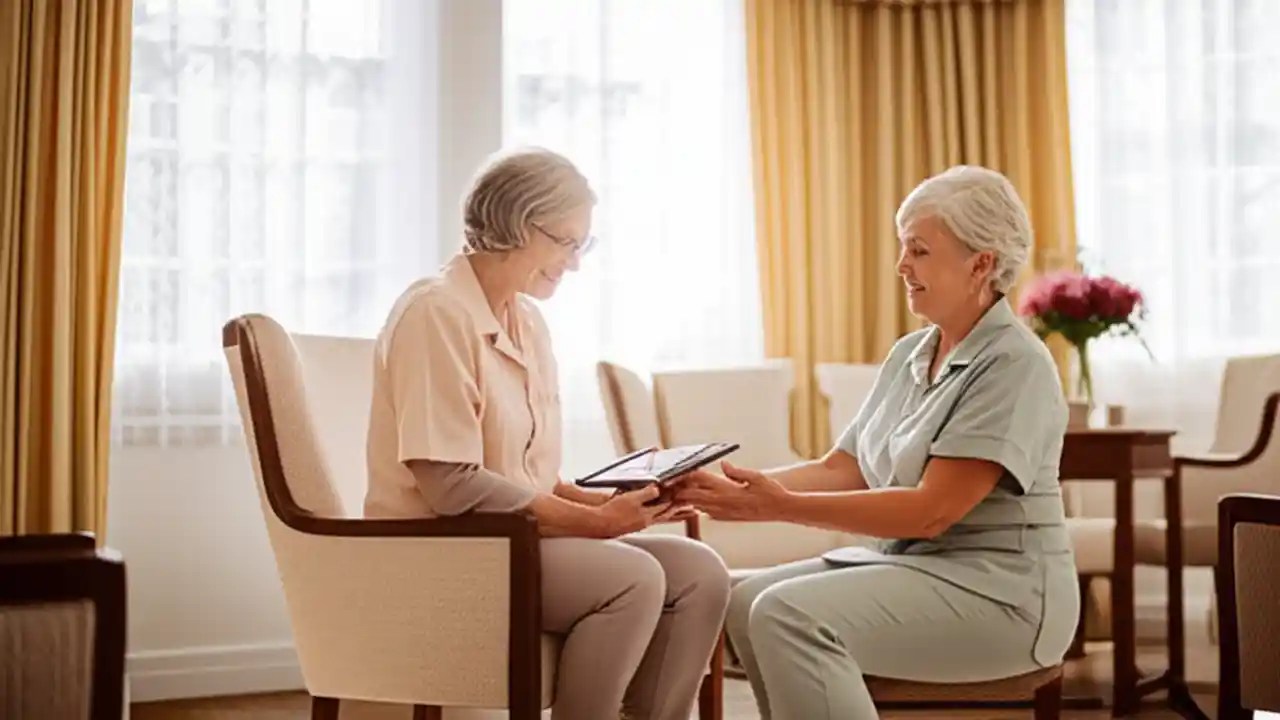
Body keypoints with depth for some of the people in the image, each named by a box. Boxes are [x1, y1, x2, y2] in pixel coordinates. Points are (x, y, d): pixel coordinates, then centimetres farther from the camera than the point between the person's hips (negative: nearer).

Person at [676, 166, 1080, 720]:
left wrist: (782, 507, -26)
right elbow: (839, 471, 6)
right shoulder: (908, 355, 11)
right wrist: (730, 485, -9)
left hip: (996, 589, -8)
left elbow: (931, 511, -22)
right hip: (908, 564, 8)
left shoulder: (1014, 364, -15)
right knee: (749, 602, -8)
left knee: (791, 615, -25)